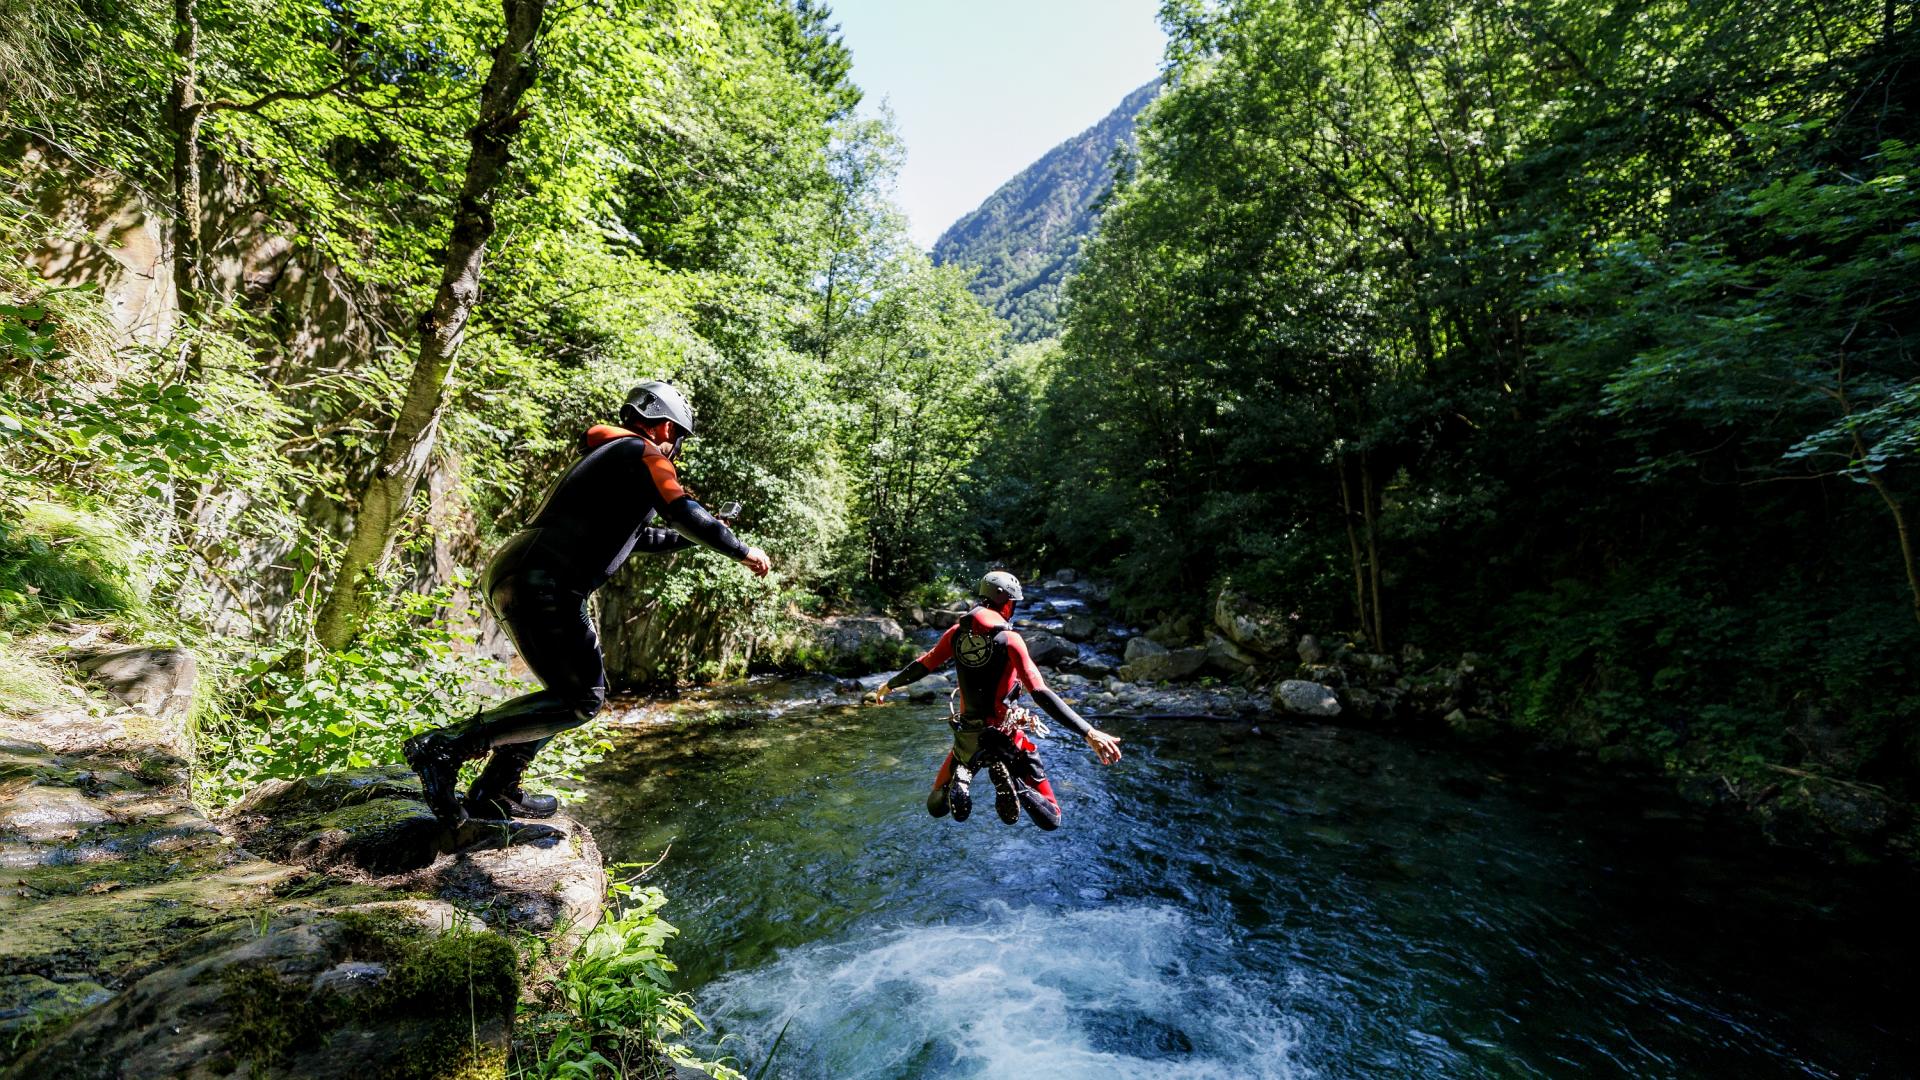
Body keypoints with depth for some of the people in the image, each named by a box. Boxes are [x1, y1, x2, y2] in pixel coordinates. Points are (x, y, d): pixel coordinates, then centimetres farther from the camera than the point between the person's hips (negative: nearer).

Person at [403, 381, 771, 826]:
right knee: (582, 700, -6)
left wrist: (695, 536, 35)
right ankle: (447, 744, -8)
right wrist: (742, 550, -1)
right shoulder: (641, 451, -1)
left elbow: (638, 535, 36)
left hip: (510, 577, 10)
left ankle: (495, 792, 21)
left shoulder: (605, 455, 29)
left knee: (571, 688, 18)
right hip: (541, 583, -10)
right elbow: (683, 511, -11)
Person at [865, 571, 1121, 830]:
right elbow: (1041, 694, -23)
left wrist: (888, 685, 27)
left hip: (967, 734, 4)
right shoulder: (1010, 639, -16)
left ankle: (957, 781, -7)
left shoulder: (957, 632, -2)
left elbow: (922, 666, 9)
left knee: (936, 808, 27)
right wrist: (1089, 733, -24)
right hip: (1003, 734, -4)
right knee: (1050, 820, 7)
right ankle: (1018, 786, -21)